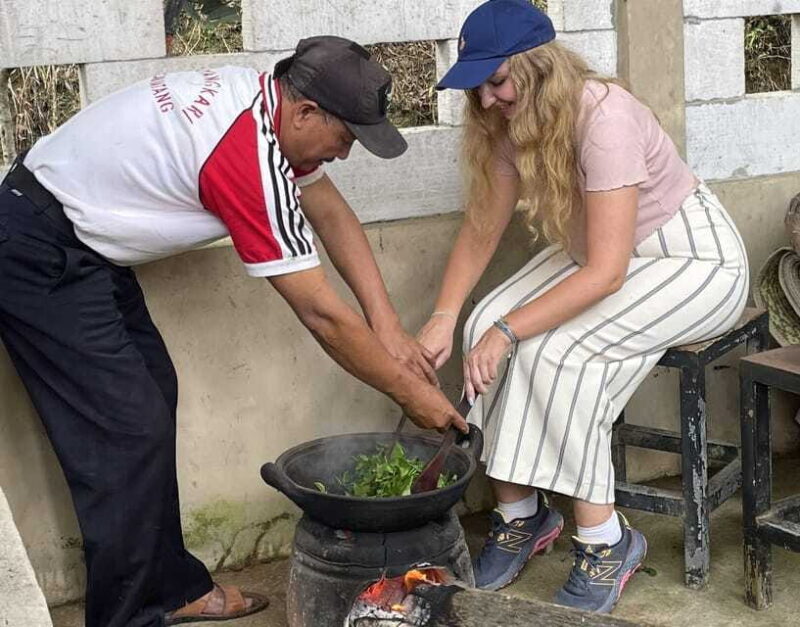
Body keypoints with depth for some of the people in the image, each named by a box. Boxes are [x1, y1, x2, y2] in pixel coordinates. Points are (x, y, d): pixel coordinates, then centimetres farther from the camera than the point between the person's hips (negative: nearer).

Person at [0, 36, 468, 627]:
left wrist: (391, 331, 0)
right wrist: (410, 393, -10)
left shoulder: (266, 96, -1)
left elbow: (333, 215, 6)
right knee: (130, 432, -9)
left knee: (154, 395, 12)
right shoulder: (252, 158, -28)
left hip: (80, 241, 10)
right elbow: (322, 314, -22)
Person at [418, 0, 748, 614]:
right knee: (487, 323, -16)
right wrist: (444, 319, -17)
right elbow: (481, 230, -4)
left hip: (696, 262, -7)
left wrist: (509, 331, -35)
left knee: (555, 352, -29)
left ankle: (606, 541, -12)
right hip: (597, 255, 7)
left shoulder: (604, 117, -32)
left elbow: (605, 272, -34)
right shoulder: (512, 122, -9)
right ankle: (521, 514, -2)